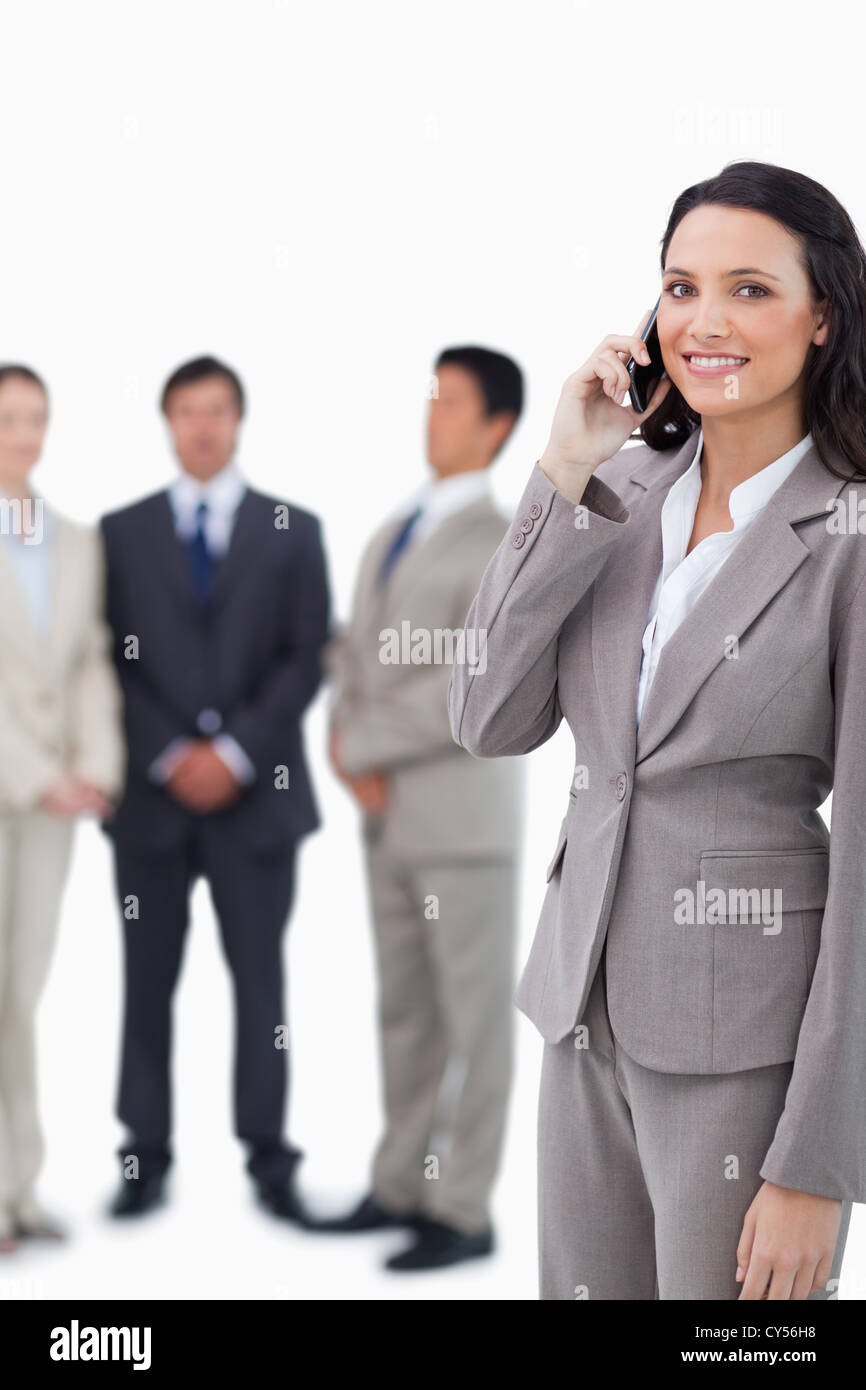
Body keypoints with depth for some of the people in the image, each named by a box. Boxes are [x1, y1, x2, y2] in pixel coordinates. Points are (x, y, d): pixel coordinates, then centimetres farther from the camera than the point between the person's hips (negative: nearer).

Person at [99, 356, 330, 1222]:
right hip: (152, 793, 1)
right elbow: (111, 662, 3)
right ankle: (145, 1160, 9)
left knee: (259, 980, 1)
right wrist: (170, 757, -9)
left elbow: (305, 660, 1)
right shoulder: (122, 532, 9)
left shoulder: (293, 531, 8)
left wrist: (235, 752, -10)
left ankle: (269, 1160, 7)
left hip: (255, 793, -1)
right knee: (148, 982, 3)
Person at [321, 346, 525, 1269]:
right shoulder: (393, 533, 13)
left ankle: (463, 1211, 8)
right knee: (403, 1011, 13)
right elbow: (354, 650, 14)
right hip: (388, 814, 8)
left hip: (464, 813, -8)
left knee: (472, 1018, 1)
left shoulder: (505, 550, -13)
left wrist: (362, 745, -13)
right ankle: (401, 1187, 23)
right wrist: (349, 748, -5)